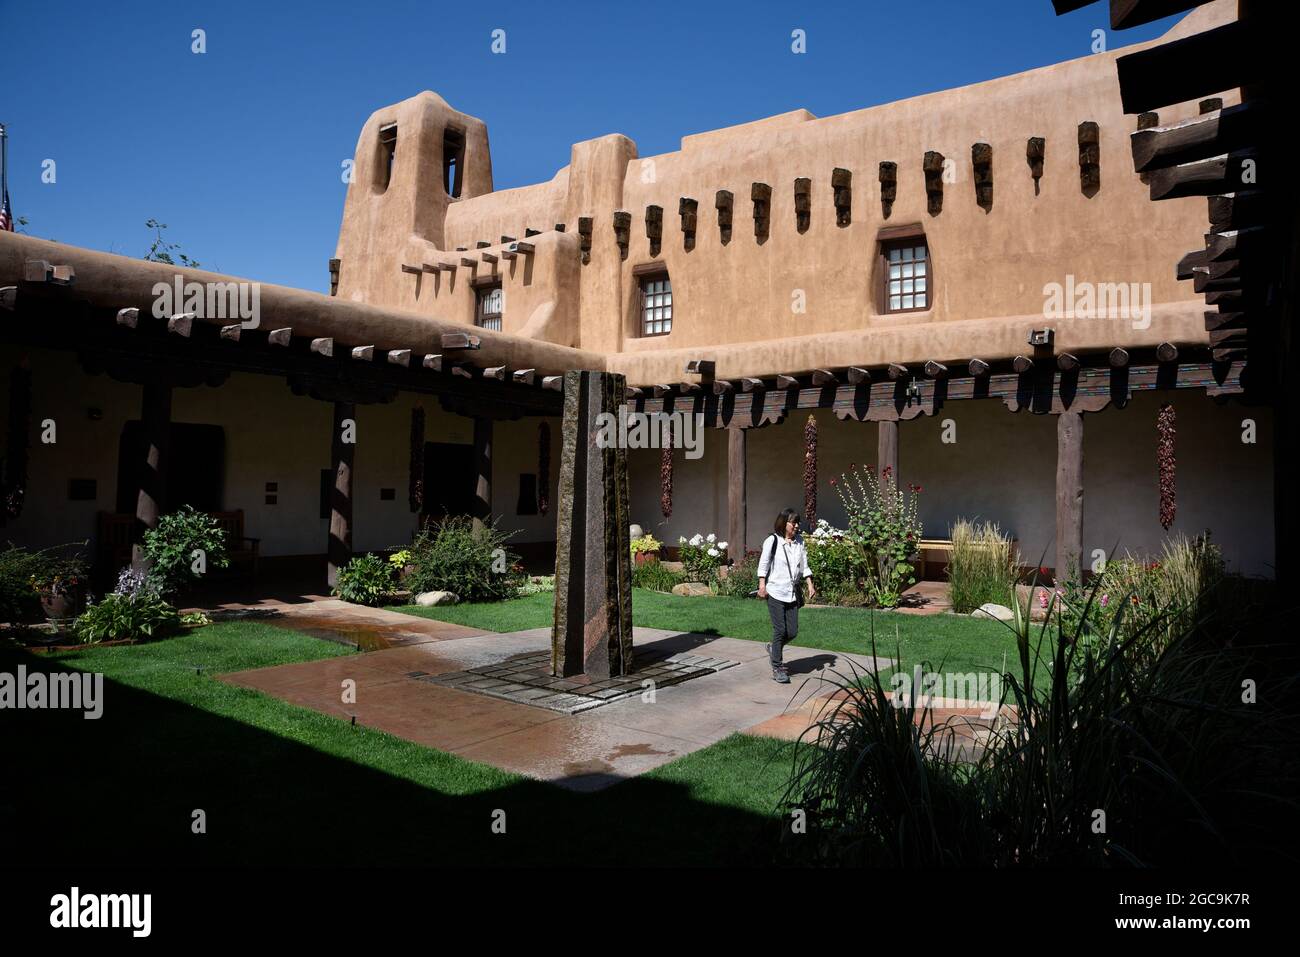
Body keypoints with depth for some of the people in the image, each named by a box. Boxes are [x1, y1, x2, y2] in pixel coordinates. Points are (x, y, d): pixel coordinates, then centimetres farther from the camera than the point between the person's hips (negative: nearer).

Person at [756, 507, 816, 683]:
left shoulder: (799, 541, 9)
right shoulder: (772, 540, -6)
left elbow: (804, 566, 14)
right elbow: (763, 564, -3)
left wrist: (810, 584, 6)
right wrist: (762, 585, -8)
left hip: (792, 593, 5)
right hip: (775, 591, -5)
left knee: (793, 632, 3)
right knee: (780, 630, -6)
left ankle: (773, 649, 34)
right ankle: (777, 668, 6)